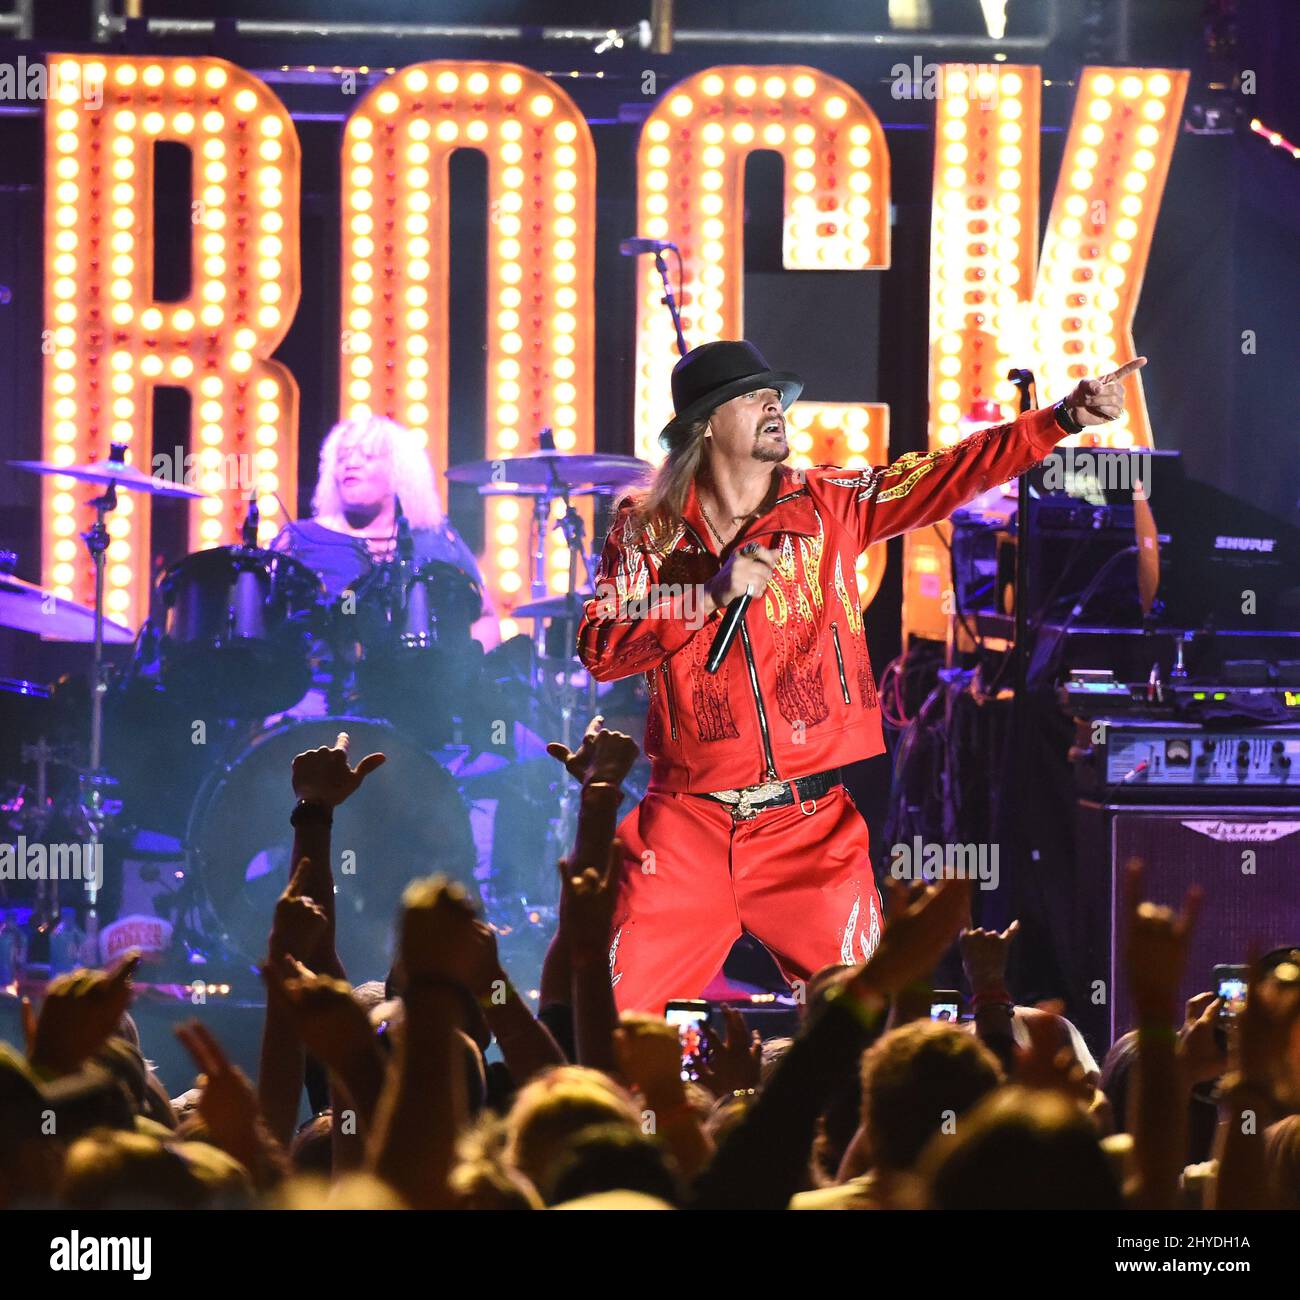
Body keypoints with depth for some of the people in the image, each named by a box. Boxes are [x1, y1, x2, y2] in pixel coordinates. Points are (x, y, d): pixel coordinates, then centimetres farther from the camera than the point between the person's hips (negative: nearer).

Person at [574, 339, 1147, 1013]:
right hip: (686, 829, 0)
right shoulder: (644, 526, 5)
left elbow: (949, 473, -3)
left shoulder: (827, 504, 6)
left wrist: (1064, 416, -14)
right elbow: (598, 649, -4)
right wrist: (713, 593, -14)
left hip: (808, 828, 0)